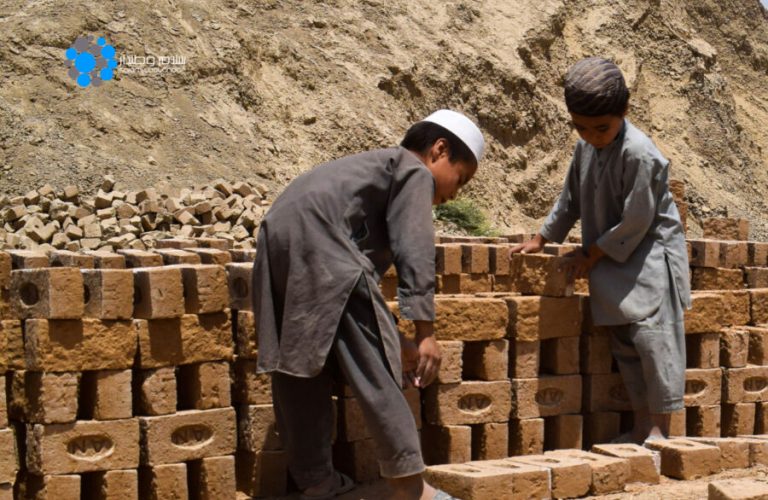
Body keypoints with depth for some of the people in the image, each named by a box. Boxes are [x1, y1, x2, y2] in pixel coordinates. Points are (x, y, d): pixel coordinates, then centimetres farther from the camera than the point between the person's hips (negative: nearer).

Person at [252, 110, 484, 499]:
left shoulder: (377, 168, 34)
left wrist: (389, 338, 32)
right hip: (318, 238, -9)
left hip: (276, 236, 9)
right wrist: (425, 331, -7)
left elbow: (368, 257, 34)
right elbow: (414, 252, -5)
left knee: (301, 369, 13)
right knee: (373, 366, -3)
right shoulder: (414, 171, 9)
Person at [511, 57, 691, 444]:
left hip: (650, 256, -8)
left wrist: (591, 255, -12)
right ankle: (641, 426, 19)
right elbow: (571, 199, 16)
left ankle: (660, 429, -2)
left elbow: (635, 222, -20)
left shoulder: (638, 154, -23)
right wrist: (541, 239, 16)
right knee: (624, 345, 10)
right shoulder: (585, 148, 2)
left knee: (652, 337, -11)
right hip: (614, 261, 8)